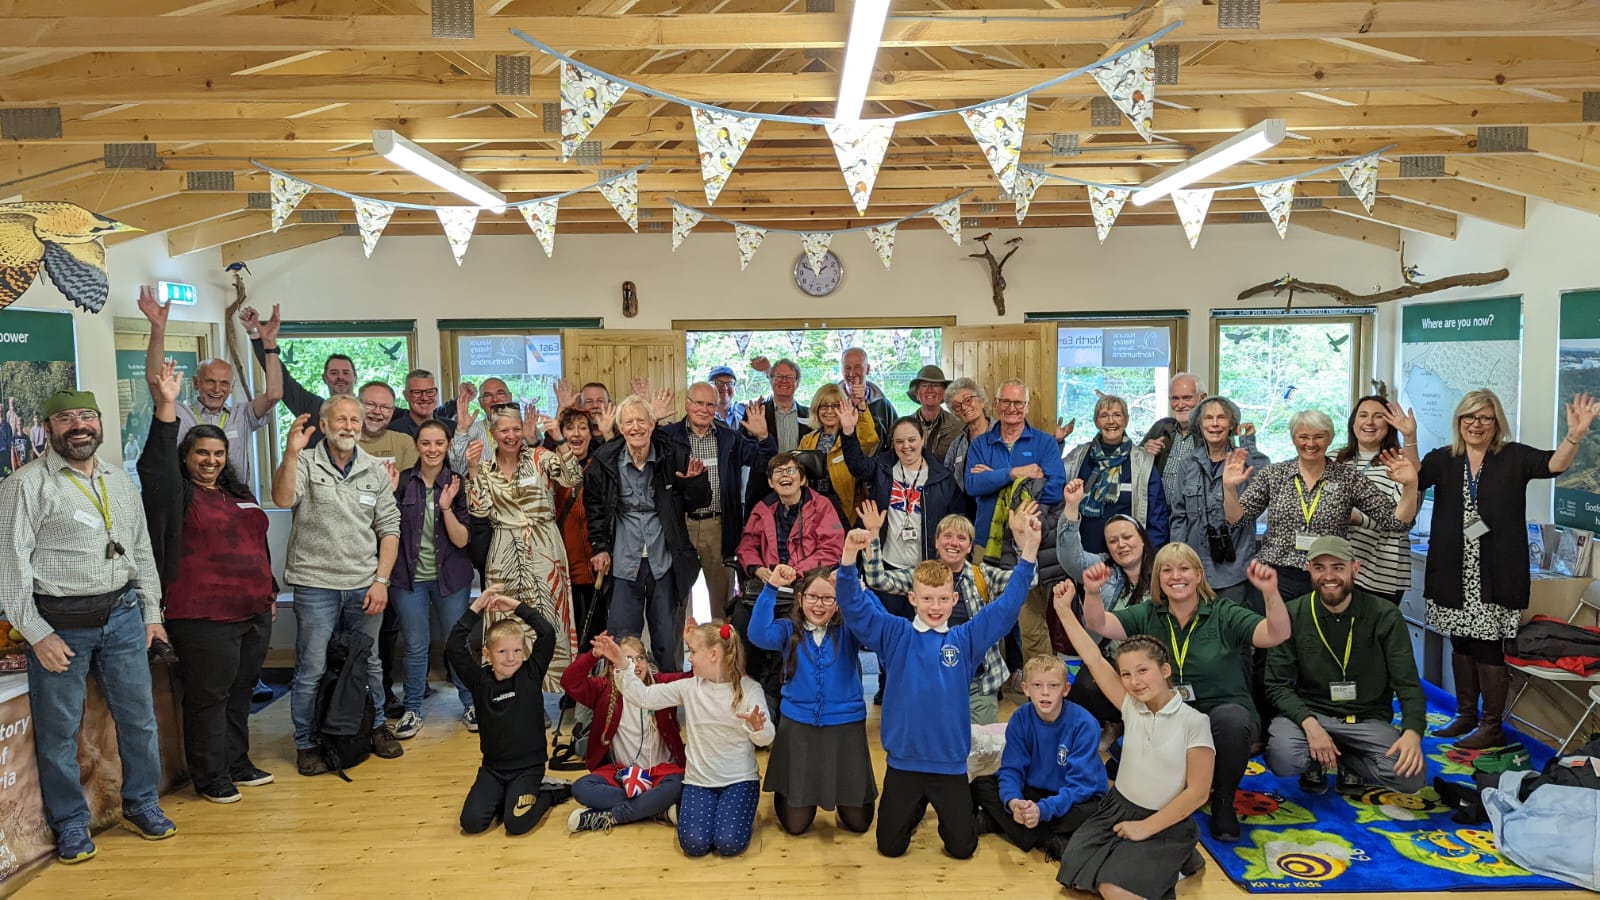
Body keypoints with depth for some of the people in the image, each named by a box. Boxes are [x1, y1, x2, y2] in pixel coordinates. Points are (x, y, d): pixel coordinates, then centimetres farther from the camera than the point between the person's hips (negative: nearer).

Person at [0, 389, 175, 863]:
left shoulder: (121, 481, 12)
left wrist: (151, 612, 13)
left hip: (122, 615, 5)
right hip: (60, 623, -5)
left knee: (139, 716, 10)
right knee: (59, 729, 5)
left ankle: (142, 803, 27)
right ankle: (71, 823, 22)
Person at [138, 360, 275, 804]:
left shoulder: (239, 494, 16)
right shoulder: (179, 493, -3)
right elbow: (156, 464, -23)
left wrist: (270, 591, 22)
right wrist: (167, 407, -34)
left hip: (254, 613, 7)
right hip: (204, 618, -7)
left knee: (240, 692, 16)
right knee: (208, 697, 1)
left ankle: (238, 763, 29)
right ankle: (211, 777, 13)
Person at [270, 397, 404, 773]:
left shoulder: (375, 471, 6)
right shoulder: (306, 463, -2)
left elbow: (389, 528, 6)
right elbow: (283, 499, -21)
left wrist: (381, 580, -1)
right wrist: (291, 451, -32)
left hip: (365, 586, 3)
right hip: (315, 586, -3)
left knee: (369, 664, 15)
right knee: (311, 670, 5)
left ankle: (377, 727, 32)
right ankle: (307, 744, 19)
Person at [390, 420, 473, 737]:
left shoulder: (456, 484, -5)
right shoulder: (402, 482, -4)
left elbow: (461, 540, -9)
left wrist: (447, 507, -23)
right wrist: (389, 494, -17)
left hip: (450, 577, 0)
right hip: (410, 577, 0)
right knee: (415, 647, 8)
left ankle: (470, 704, 25)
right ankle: (412, 710, 23)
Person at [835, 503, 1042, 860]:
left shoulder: (966, 639, -3)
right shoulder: (895, 635, -4)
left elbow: (1006, 606, -9)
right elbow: (856, 607, -14)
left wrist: (1028, 551, -20)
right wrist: (850, 556, -32)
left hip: (951, 762, 0)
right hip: (903, 760, 0)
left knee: (962, 847, 8)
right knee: (890, 846, 10)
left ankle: (947, 811, 39)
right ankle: (914, 810, 41)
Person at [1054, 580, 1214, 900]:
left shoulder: (1194, 722, -14)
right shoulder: (1131, 708, -2)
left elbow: (1198, 792, -13)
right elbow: (1094, 660, -5)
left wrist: (1146, 827, -13)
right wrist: (1064, 610, -10)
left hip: (1166, 823, -5)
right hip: (1117, 808, 5)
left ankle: (1175, 861, 5)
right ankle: (1152, 867, 15)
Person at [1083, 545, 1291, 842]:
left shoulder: (1225, 614, -2)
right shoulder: (1146, 616, 5)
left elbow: (1277, 635, -15)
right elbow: (1099, 624, -8)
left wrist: (1271, 593, -35)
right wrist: (1093, 592, -31)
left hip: (1224, 710, -1)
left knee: (1231, 721, -36)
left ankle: (1223, 803, -8)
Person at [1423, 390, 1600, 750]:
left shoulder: (1513, 457, 0)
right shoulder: (1443, 459, 6)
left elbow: (1554, 464, -17)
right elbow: (1413, 478, -10)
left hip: (1496, 575, -3)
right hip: (1454, 573, 3)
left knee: (1487, 646, -1)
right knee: (1460, 643, 13)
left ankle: (1492, 727, 11)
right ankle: (1466, 715, 27)